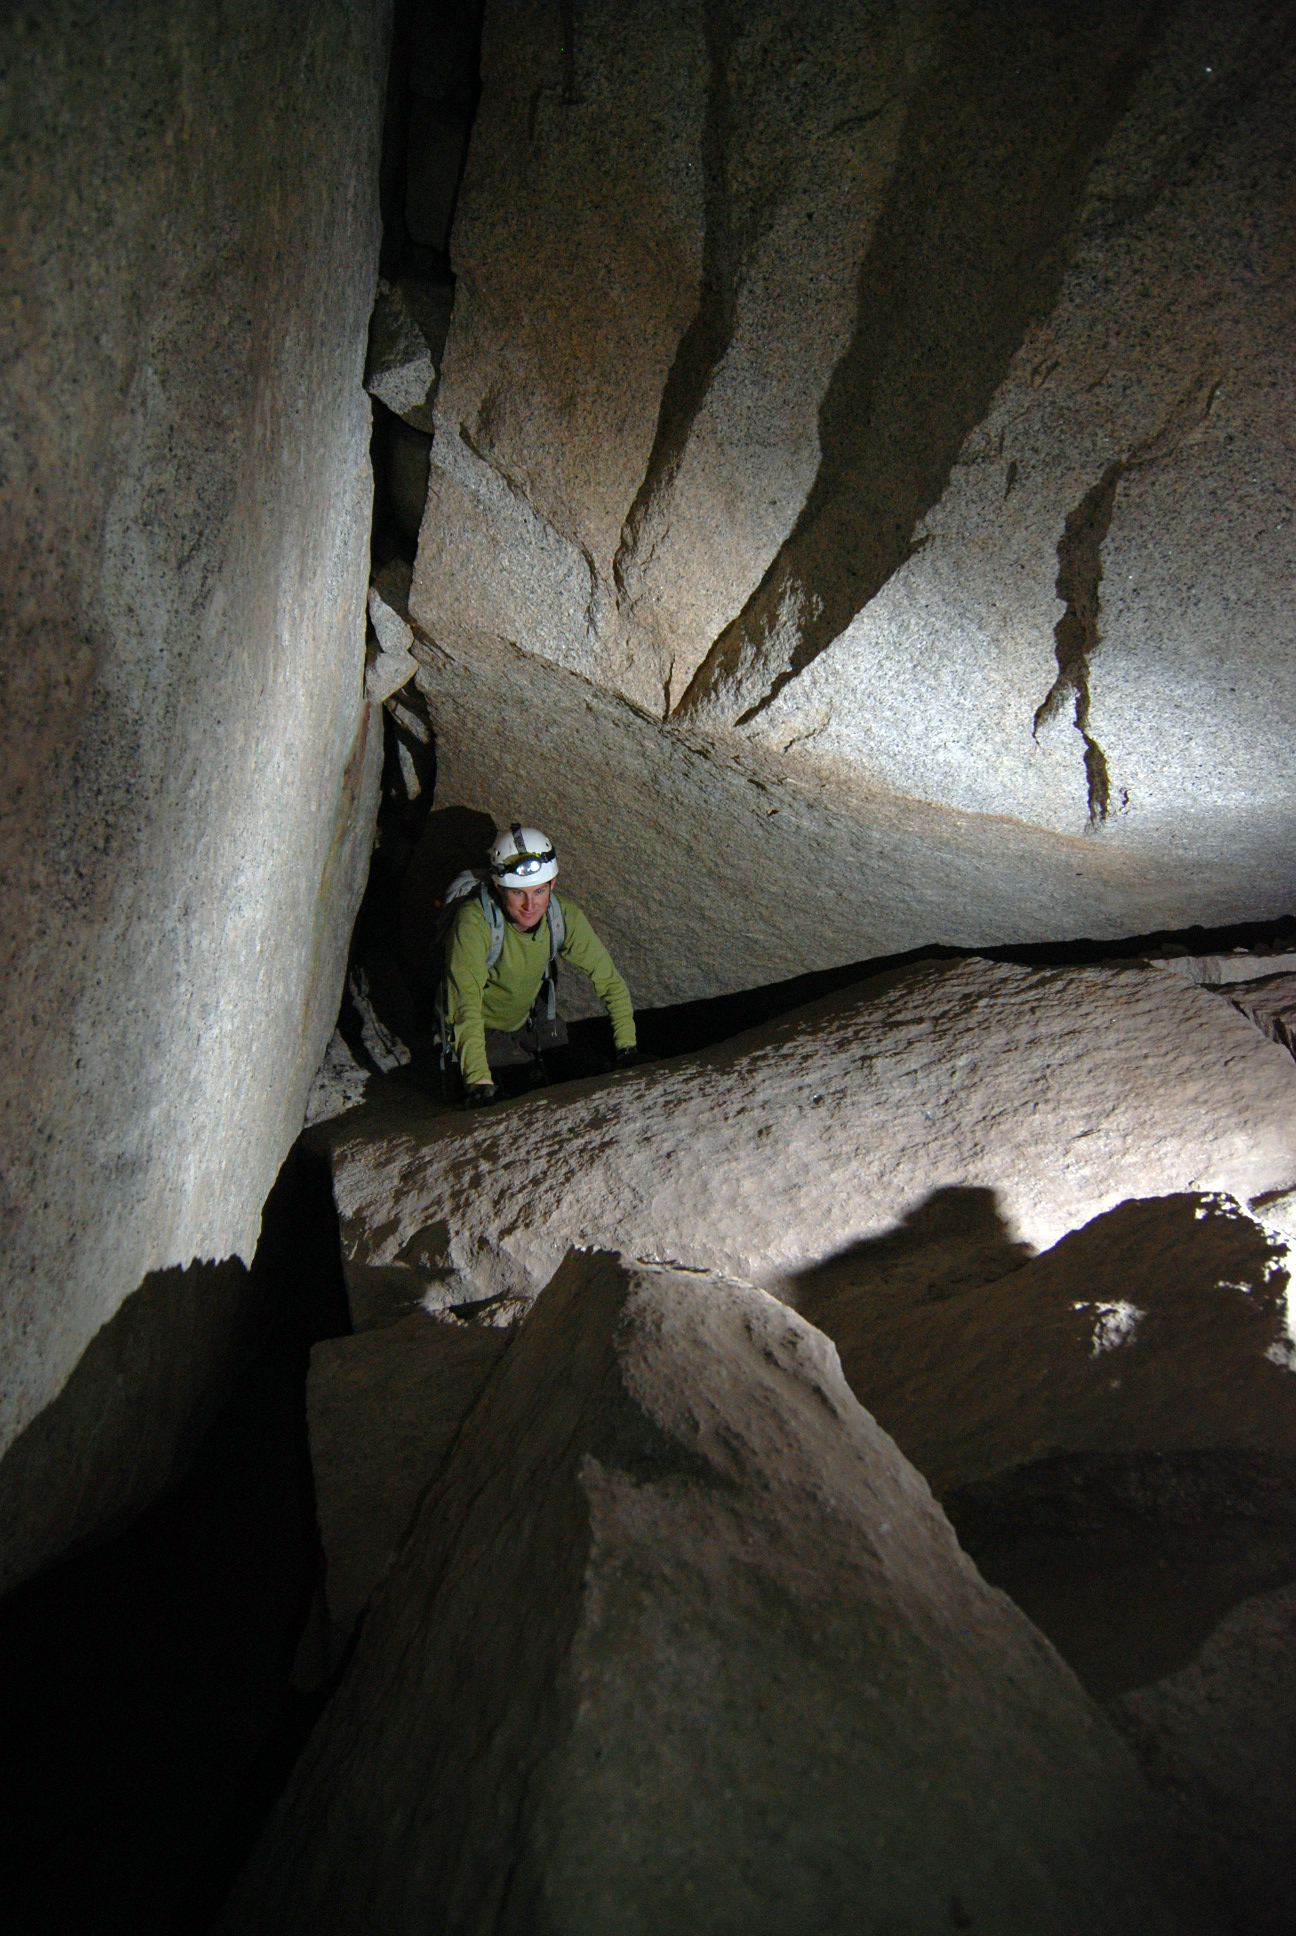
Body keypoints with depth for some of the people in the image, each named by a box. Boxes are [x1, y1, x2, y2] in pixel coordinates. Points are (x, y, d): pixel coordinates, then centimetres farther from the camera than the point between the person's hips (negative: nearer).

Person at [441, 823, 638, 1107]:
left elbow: (609, 979, -13)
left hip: (525, 1020, 4)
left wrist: (628, 1049, -18)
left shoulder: (564, 914, -22)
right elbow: (465, 1006, -44)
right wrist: (479, 1082, -53)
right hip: (480, 1027, -4)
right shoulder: (474, 922, -37)